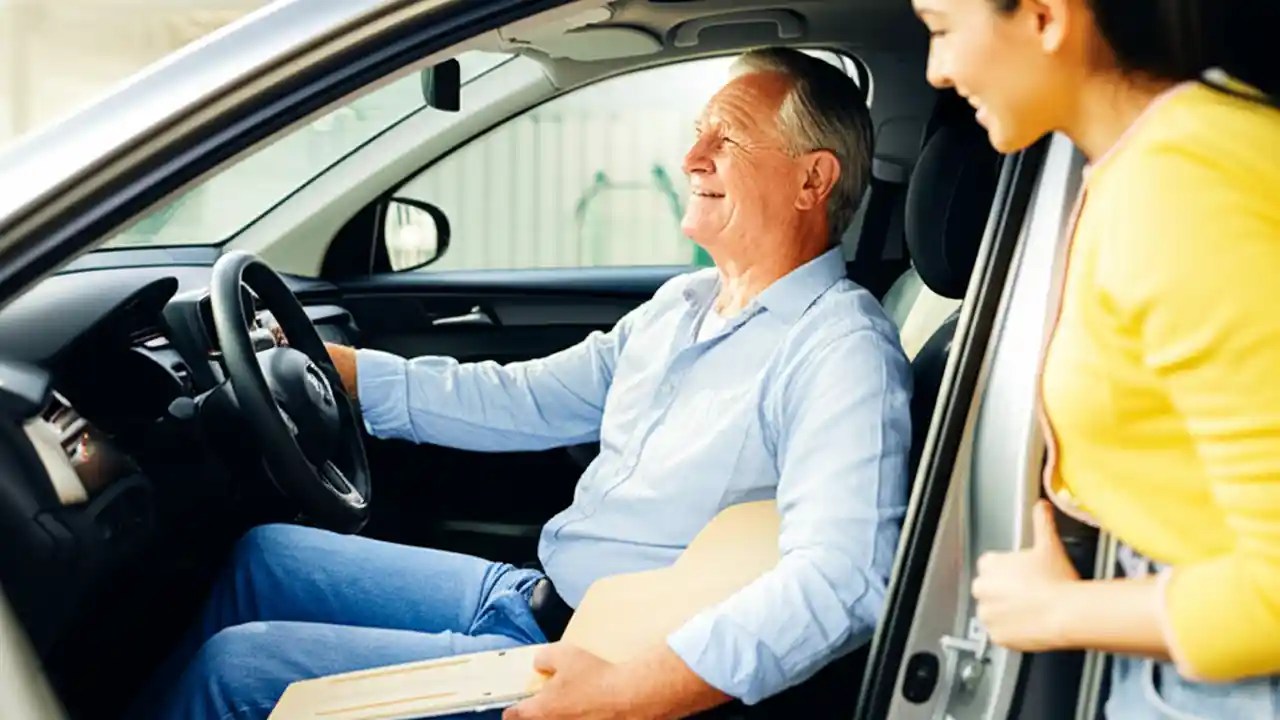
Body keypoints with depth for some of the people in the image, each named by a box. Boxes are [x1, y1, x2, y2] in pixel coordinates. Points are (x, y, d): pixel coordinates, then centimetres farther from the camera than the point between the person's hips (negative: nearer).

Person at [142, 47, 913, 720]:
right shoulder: (682, 305, 10)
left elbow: (841, 580, -32)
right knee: (263, 553, 13)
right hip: (530, 595, 9)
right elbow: (517, 402, 13)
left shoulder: (841, 351, -19)